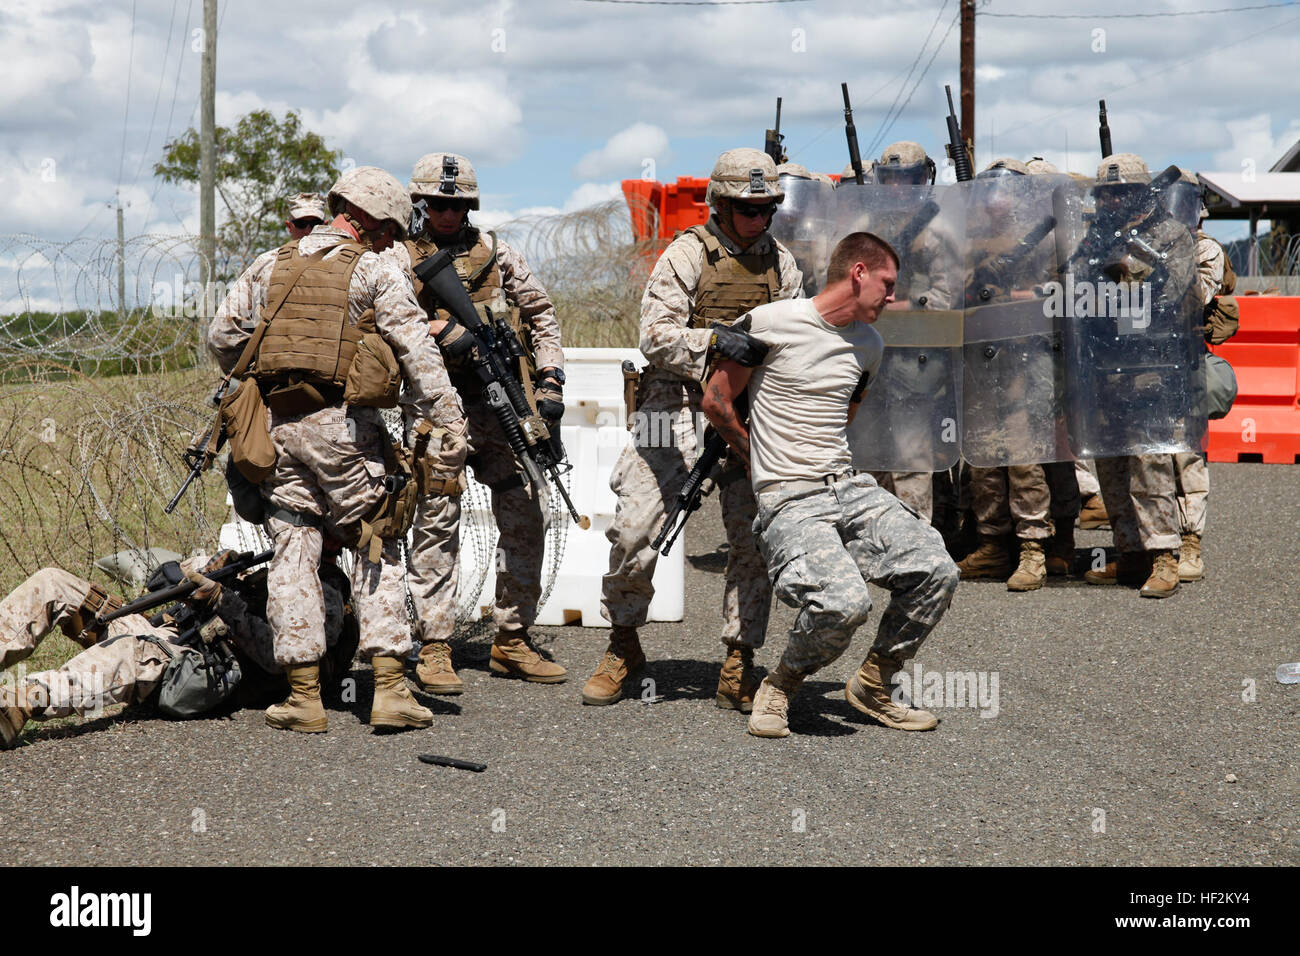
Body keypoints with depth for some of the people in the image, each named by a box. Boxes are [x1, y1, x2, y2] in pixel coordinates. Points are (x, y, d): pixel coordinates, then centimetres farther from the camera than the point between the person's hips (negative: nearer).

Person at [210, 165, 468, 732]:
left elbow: (222, 335, 13)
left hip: (277, 426, 4)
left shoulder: (269, 266, 14)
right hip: (342, 425, -4)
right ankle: (389, 689, -1)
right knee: (376, 553, 5)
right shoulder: (375, 273, 1)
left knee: (293, 552, 7)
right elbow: (418, 352, -6)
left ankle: (303, 695, 5)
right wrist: (450, 423, -8)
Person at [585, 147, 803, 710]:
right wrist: (712, 339, -29)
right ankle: (623, 647, 12)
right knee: (634, 527, -9)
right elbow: (656, 335, -13)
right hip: (680, 405, -3)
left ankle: (738, 669, 5)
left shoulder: (781, 264, 10)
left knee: (755, 535, -5)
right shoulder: (686, 255, -5)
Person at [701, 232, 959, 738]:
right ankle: (779, 687, -1)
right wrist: (762, 462, 15)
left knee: (937, 571, -13)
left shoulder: (868, 345, 14)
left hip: (850, 487, 7)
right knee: (843, 602, -30)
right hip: (790, 501, -7)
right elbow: (716, 401, 2)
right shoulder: (771, 322, -8)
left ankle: (872, 685, 9)